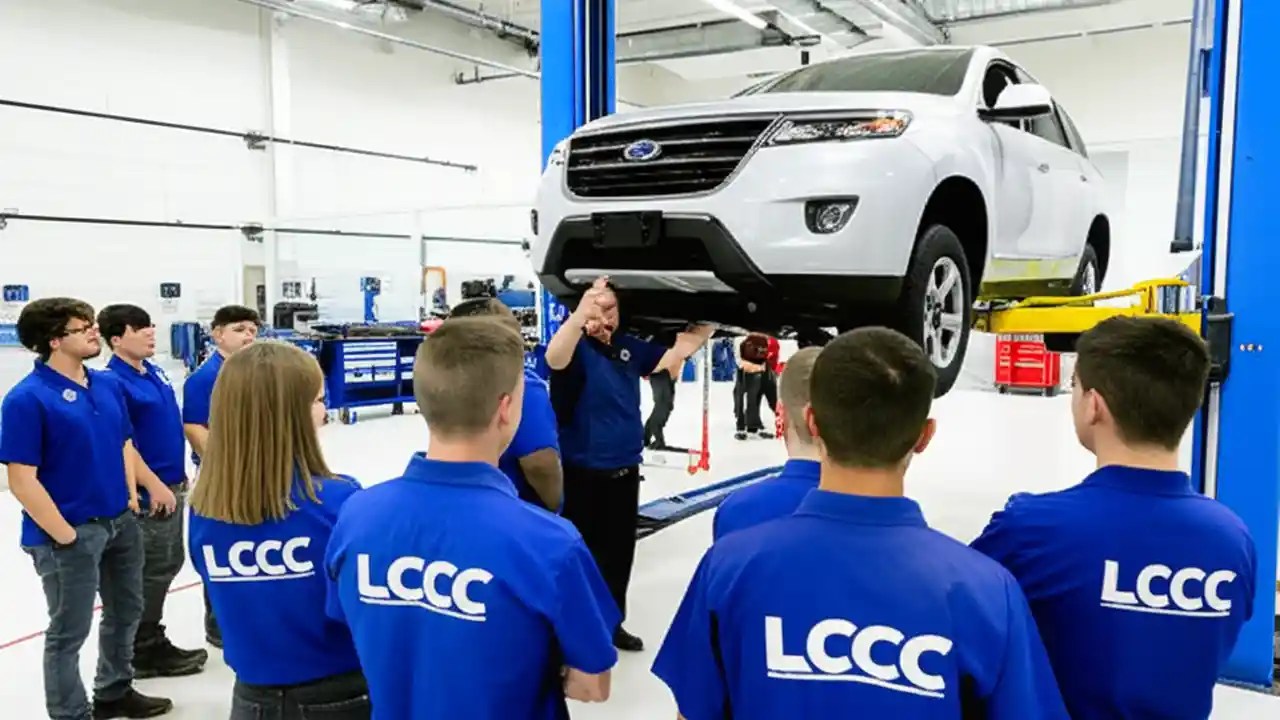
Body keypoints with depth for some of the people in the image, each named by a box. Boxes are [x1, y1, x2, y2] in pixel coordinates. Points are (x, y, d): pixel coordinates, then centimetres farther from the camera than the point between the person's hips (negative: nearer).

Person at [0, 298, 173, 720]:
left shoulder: (108, 385, 4)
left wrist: (130, 496, 8)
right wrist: (64, 535, -17)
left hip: (120, 522, 8)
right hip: (70, 533, -7)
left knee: (126, 612, 22)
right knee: (69, 631, 8)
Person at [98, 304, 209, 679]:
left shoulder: (155, 372, 9)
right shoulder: (114, 382, -18)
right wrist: (155, 486, -19)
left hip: (171, 486, 9)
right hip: (148, 492, -9)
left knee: (170, 563, 17)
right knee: (152, 571, 1)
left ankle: (151, 640, 30)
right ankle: (146, 651, 15)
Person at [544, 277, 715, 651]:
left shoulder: (628, 347, 4)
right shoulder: (576, 347, -16)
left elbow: (674, 353, 16)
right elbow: (554, 357, -40)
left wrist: (707, 325, 4)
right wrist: (580, 314, -59)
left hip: (624, 471, 6)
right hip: (582, 474, -6)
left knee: (619, 553, 19)